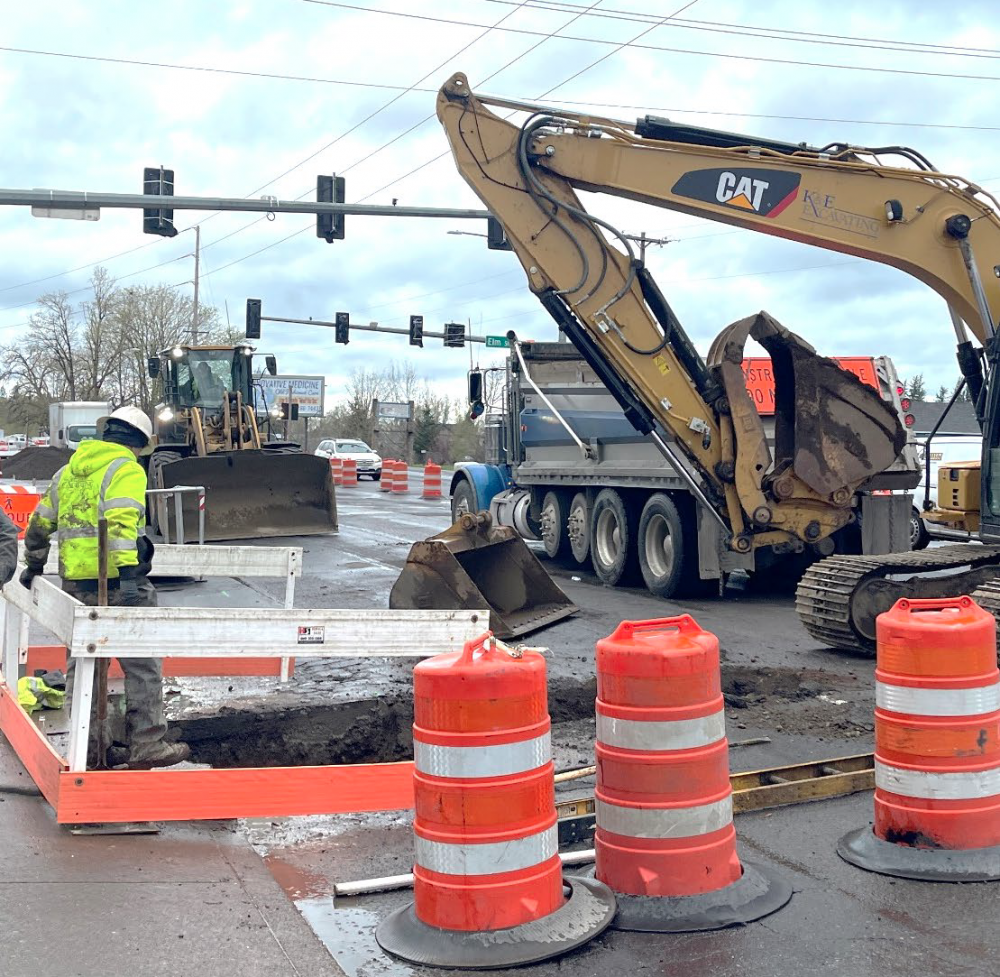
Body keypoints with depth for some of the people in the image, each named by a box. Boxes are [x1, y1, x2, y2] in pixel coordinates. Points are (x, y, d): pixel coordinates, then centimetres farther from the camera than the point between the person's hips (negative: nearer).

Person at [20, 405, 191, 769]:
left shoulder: (68, 470, 18)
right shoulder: (127, 469, -6)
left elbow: (40, 523, 25)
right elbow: (123, 524, -21)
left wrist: (34, 565, 39)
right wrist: (129, 574, -28)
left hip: (75, 583, 7)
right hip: (117, 582, -7)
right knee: (142, 665, 0)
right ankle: (145, 745, 0)